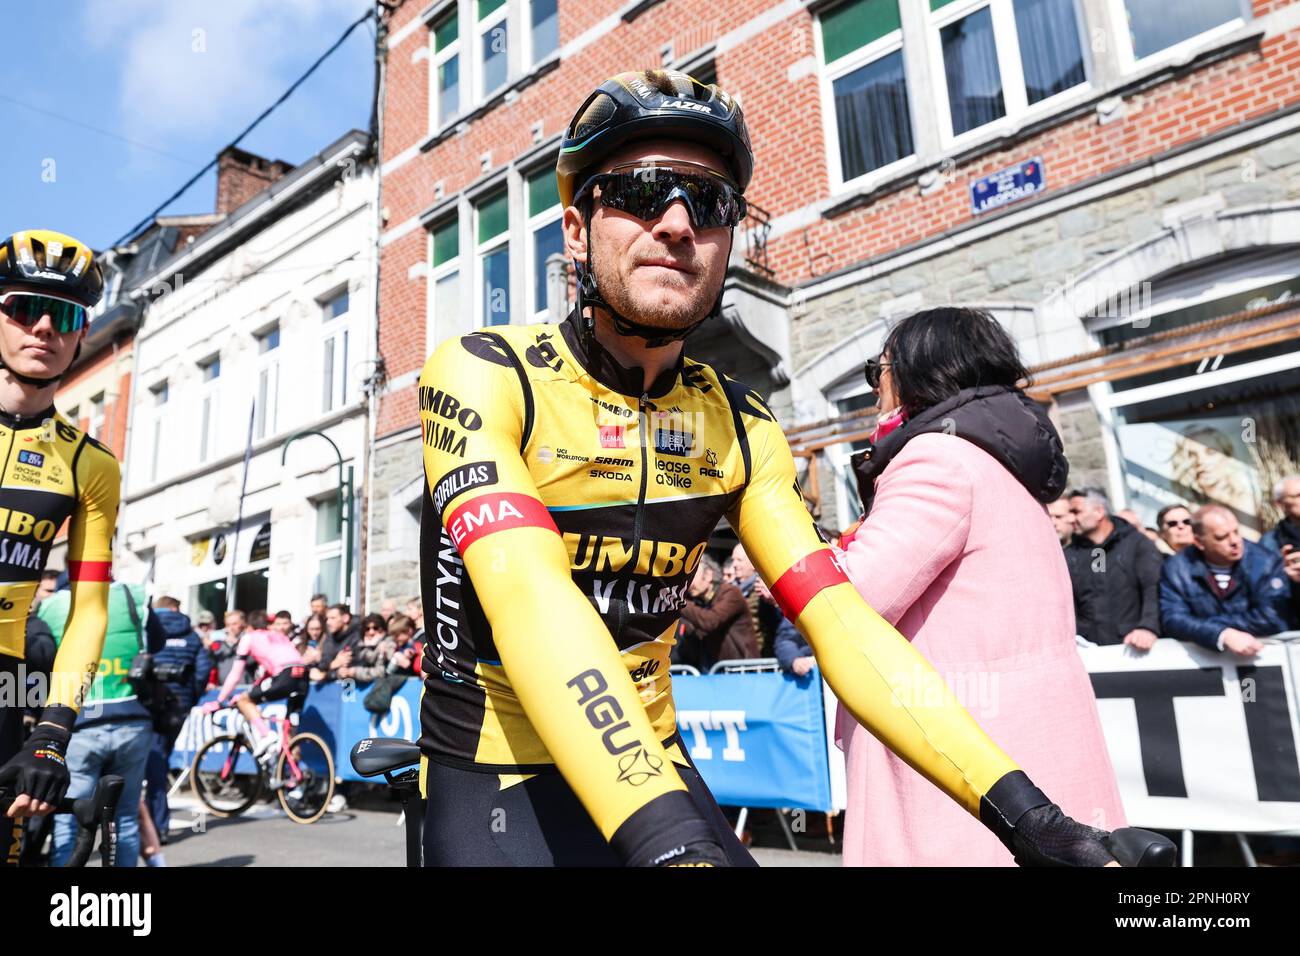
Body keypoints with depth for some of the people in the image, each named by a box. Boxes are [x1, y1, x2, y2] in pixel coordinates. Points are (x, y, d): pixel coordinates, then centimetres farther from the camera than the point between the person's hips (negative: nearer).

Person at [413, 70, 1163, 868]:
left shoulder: (739, 427, -3)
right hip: (497, 790, -3)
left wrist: (1021, 807, -19)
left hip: (656, 769, 4)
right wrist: (668, 839, -41)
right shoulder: (483, 376, -16)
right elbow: (528, 597, -31)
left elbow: (840, 621, -10)